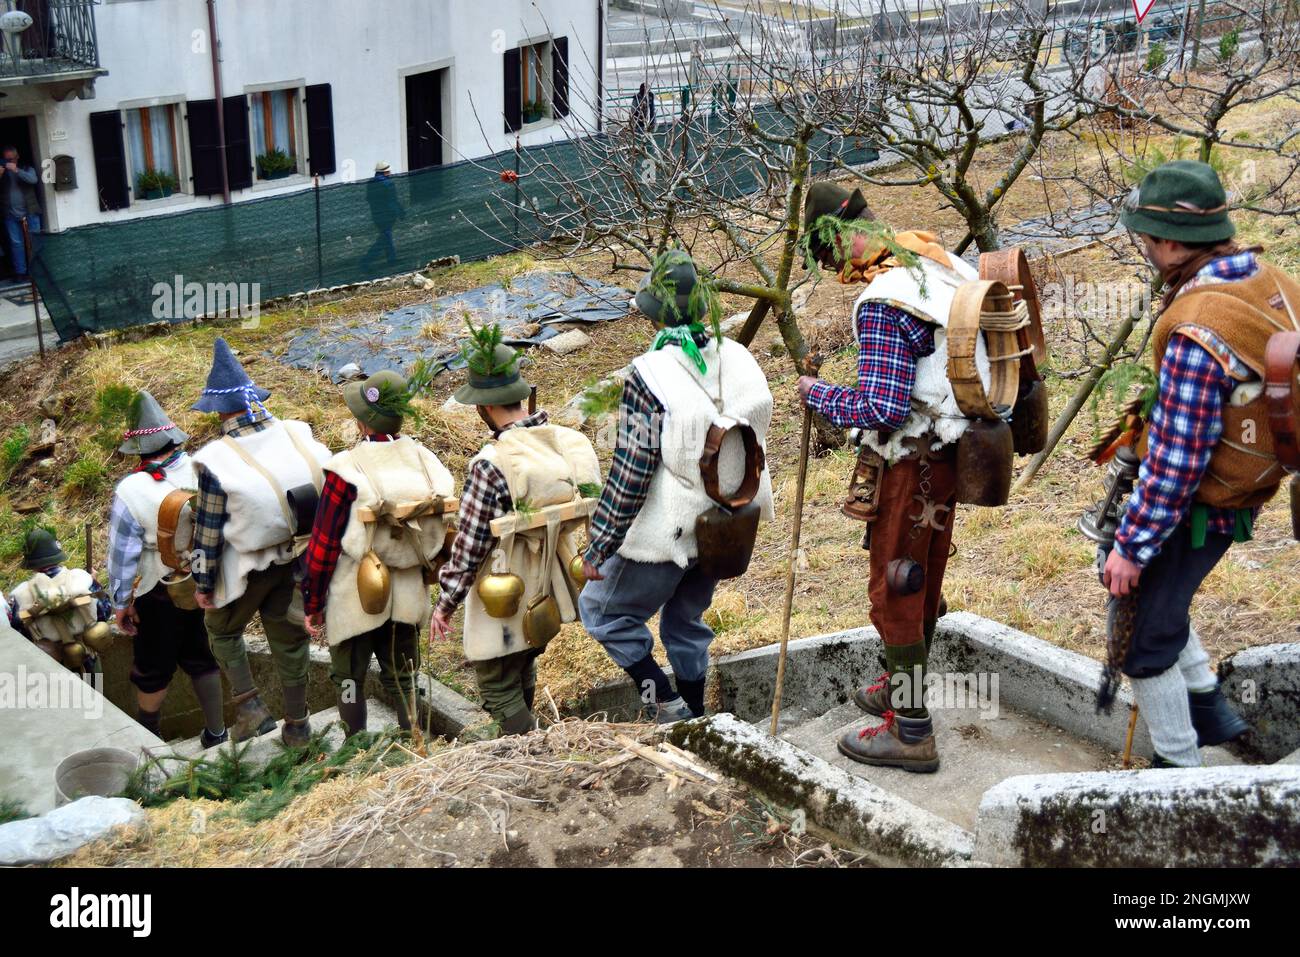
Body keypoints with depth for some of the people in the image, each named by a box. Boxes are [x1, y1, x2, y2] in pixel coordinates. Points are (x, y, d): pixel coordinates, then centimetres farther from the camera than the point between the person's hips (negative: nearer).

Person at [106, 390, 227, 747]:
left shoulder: (131, 491, -23)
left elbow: (122, 555, -15)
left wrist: (121, 603, -2)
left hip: (158, 596, -3)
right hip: (206, 587, 3)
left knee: (153, 669, 15)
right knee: (202, 658, 20)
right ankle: (215, 732, 29)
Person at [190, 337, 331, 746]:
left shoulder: (216, 460, -21)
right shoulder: (300, 435, -8)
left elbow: (208, 531, -13)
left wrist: (203, 583, 0)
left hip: (244, 570, -4)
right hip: (294, 561, 4)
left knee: (223, 630, 23)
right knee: (289, 640, 18)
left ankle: (251, 707, 15)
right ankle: (297, 726, 28)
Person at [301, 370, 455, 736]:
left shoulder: (347, 470, -18)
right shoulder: (426, 461, -2)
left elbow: (324, 543, -13)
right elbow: (439, 532, 6)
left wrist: (312, 603, -3)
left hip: (356, 599, -5)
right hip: (410, 595, 5)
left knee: (349, 679, 11)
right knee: (402, 678, 19)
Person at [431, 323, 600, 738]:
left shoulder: (491, 466, -26)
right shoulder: (570, 442, -8)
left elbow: (469, 545, -19)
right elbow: (582, 508, 2)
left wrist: (446, 603, -6)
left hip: (506, 602, -7)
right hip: (551, 591, 7)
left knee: (497, 683, 13)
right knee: (523, 668, 29)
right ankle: (514, 729, 48)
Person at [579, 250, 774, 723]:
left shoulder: (651, 376, -22)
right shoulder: (739, 360, -3)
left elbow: (630, 474, -20)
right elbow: (751, 445, 7)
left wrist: (598, 547, -12)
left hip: (665, 535, -6)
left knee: (603, 610, 13)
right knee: (686, 622, 24)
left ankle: (668, 704, 7)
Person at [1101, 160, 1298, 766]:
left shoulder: (1198, 333, -31)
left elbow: (1176, 461, -27)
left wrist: (1133, 547, -16)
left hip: (1192, 507, -9)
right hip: (1239, 487, 9)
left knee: (1142, 637, 8)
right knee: (1137, 584, 27)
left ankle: (1180, 766, 24)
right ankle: (1209, 706, 32)